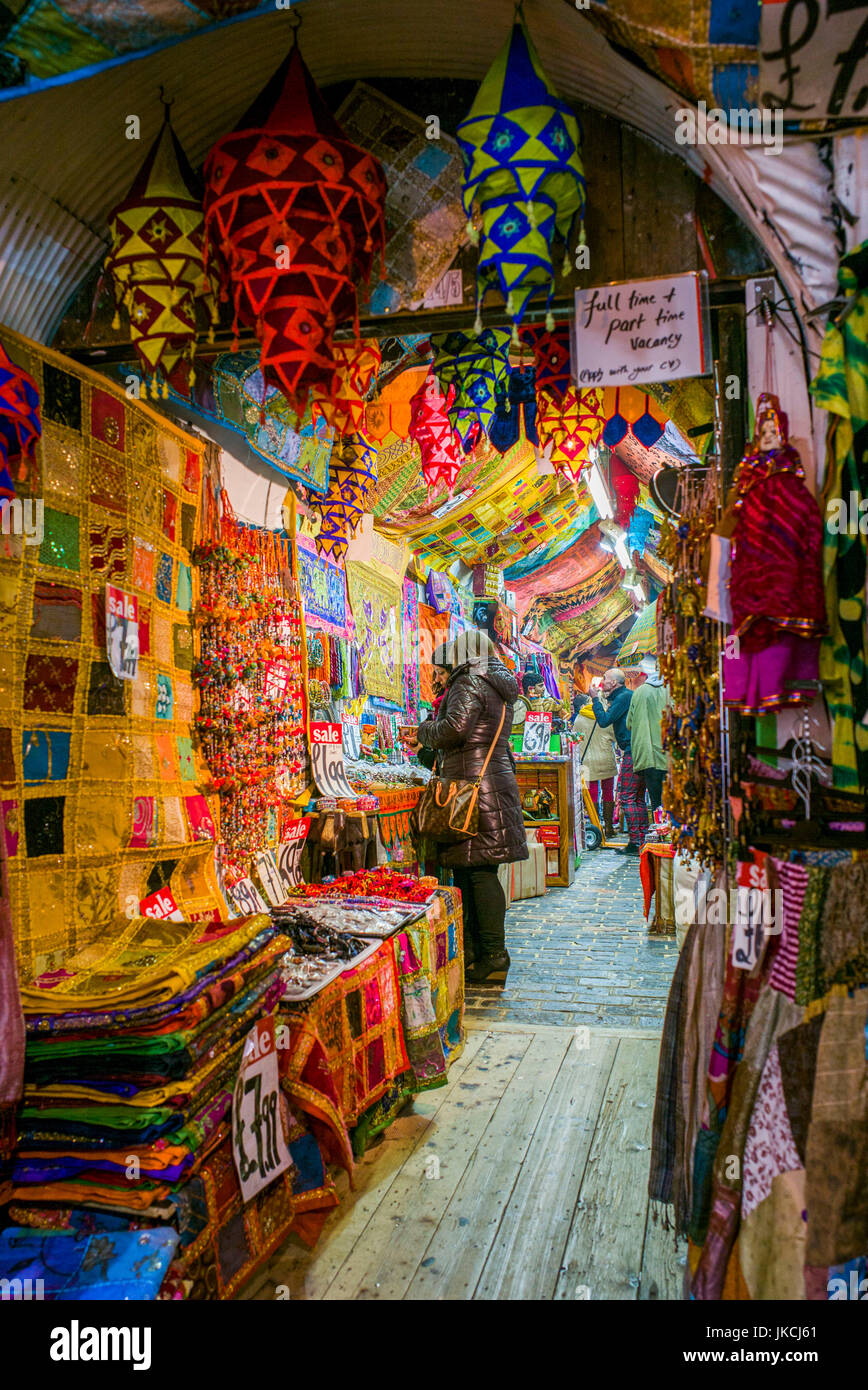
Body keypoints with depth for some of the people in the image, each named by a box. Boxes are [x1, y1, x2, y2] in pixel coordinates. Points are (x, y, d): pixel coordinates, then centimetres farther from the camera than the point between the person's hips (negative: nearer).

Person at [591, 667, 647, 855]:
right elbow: (609, 721, 23)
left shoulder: (624, 697, -11)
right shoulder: (629, 695, 19)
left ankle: (635, 842, -8)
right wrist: (605, 700, 19)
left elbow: (604, 721, -15)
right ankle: (642, 840, 14)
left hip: (632, 752, -10)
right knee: (638, 798, 12)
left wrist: (595, 698, -5)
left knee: (627, 797, -7)